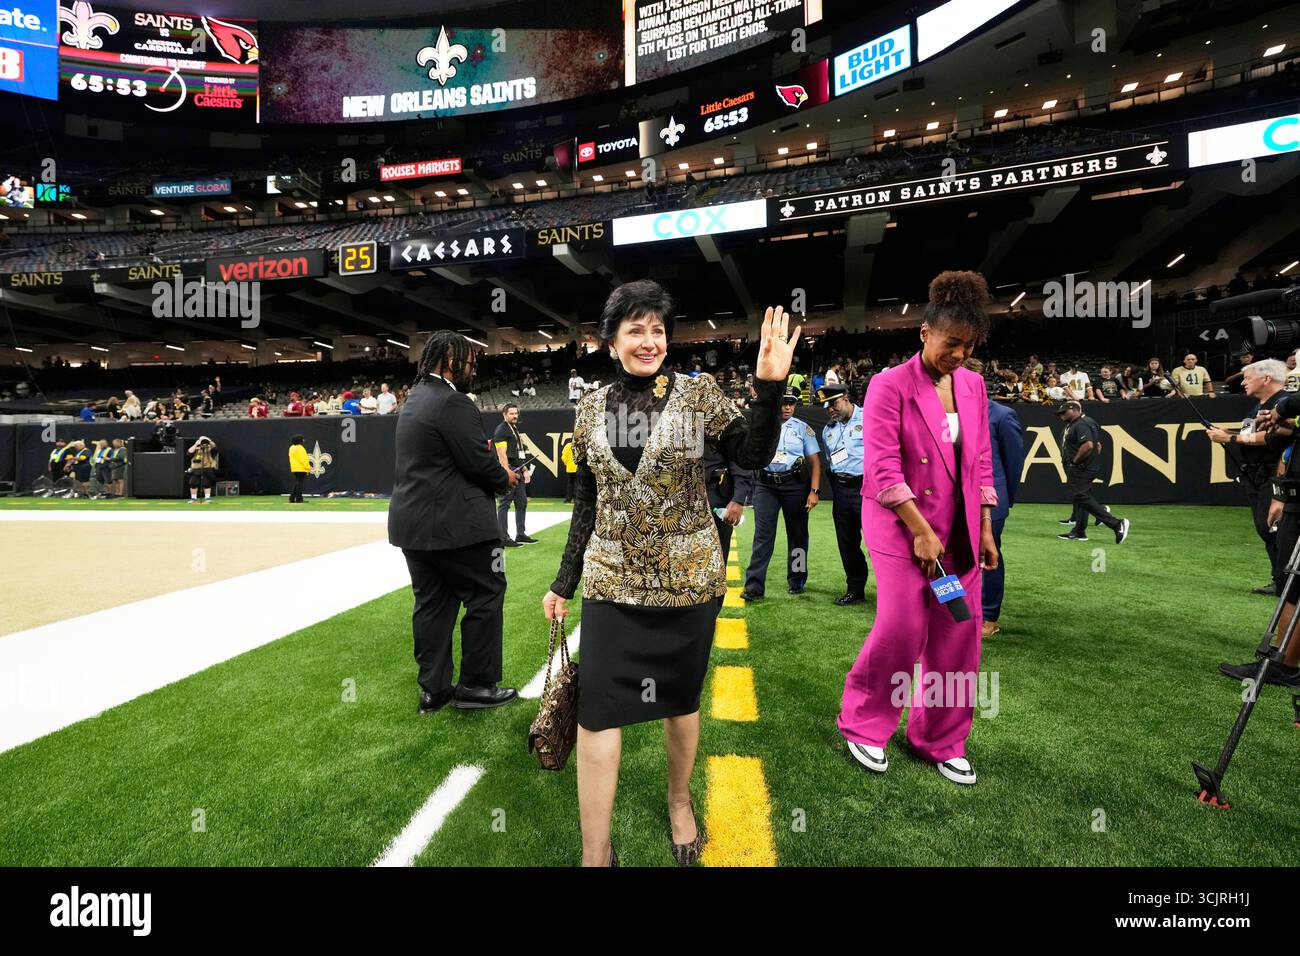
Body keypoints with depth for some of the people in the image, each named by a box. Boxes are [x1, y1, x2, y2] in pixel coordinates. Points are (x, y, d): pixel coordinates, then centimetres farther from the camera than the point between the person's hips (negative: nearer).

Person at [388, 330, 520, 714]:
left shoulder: (413, 399, 16)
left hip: (412, 522, 10)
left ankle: (433, 689, 21)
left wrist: (485, 455, 9)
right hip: (453, 524, -10)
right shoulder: (453, 402, -16)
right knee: (486, 594, 3)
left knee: (432, 603, 13)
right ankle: (476, 685, 10)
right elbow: (478, 462, -17)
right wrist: (504, 477, 2)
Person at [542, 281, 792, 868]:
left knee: (681, 699, 14)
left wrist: (769, 388, -26)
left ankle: (679, 800, 43)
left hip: (687, 578, -1)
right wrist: (563, 581, 11)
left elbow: (753, 457, -12)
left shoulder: (698, 395, -3)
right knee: (597, 710, -1)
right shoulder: (592, 408, 4)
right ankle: (596, 854, 16)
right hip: (612, 581, 2)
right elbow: (587, 502, 9)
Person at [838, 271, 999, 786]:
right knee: (902, 627, -9)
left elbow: (982, 463, 12)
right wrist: (921, 531, -17)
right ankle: (862, 724, 16)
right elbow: (883, 469, -16)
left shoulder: (974, 385, 8)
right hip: (901, 525, -6)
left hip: (959, 529, 6)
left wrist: (986, 529, 9)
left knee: (957, 636, 7)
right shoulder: (890, 385, -11)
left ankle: (941, 740, 25)